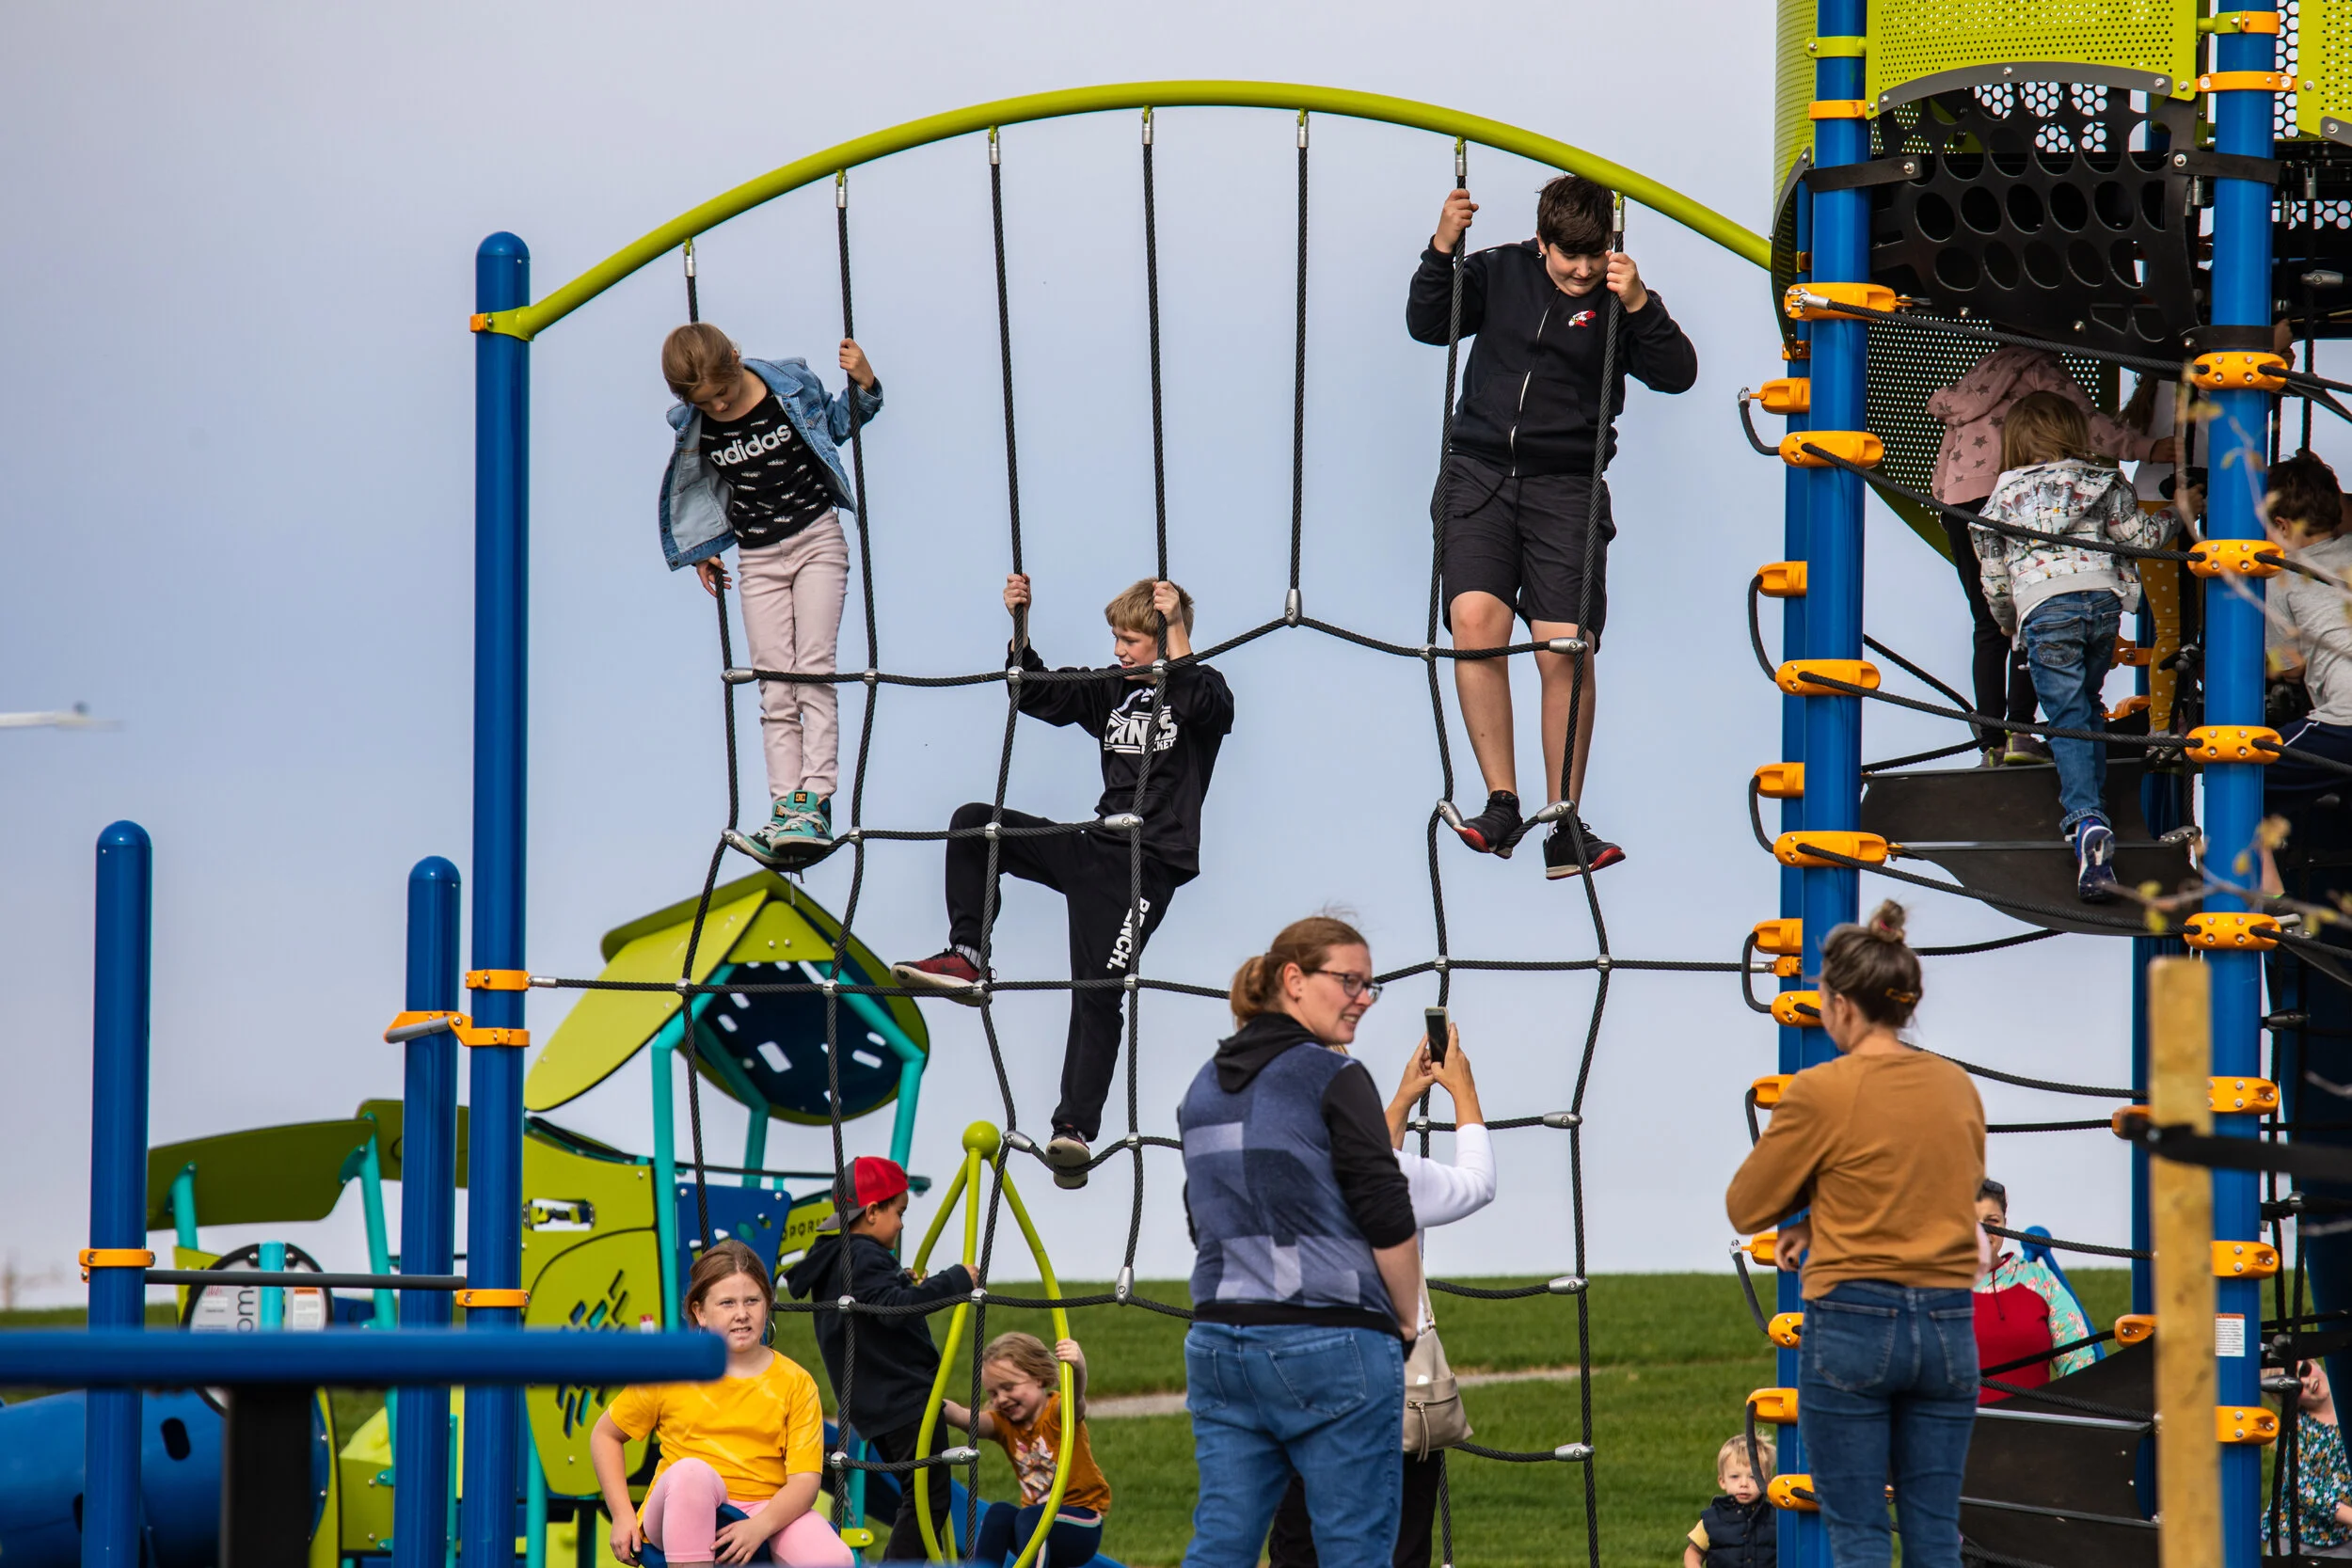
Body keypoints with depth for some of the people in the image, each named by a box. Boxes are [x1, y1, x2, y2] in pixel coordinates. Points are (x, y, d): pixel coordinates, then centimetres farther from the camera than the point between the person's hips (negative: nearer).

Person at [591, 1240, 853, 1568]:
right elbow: (605, 1435, 14)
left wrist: (759, 1527, -25)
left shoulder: (794, 1382, 2)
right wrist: (623, 1516, 1)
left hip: (771, 1516, 0)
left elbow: (805, 1480, -6)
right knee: (692, 1471, -38)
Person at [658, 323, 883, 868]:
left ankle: (814, 802, -18)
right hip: (757, 558, 2)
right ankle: (785, 812, -4)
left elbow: (836, 424, 11)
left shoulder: (790, 385, -9)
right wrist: (702, 551, 16)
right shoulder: (692, 427, -5)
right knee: (776, 690, -2)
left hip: (816, 540, -2)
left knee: (814, 671, -12)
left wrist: (862, 387, -6)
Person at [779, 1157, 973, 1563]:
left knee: (920, 1498, 15)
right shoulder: (863, 1258, -15)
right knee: (929, 1495, -10)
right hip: (906, 1403, -10)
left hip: (878, 1407, 10)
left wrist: (907, 1286, 23)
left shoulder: (833, 1259, 16)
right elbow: (895, 1307, -30)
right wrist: (955, 1281, -27)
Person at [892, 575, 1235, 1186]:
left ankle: (1076, 1130, -12)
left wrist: (1177, 631, -32)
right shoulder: (1112, 689, 14)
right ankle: (966, 960, -3)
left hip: (1149, 865, -7)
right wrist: (1020, 625, 5)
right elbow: (1038, 695, 17)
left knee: (1098, 992, -13)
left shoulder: (1199, 689, -4)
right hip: (1096, 845, 7)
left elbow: (1204, 705, -29)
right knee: (974, 824, -3)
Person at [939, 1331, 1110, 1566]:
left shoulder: (1059, 1412, -11)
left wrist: (1076, 1367, -58)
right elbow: (967, 1419, -18)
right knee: (998, 1514, -23)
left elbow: (1075, 1397, -36)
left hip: (1081, 1527, -5)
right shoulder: (1004, 1423, 3)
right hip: (1035, 1524, 5)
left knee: (1030, 1518, -32)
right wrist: (939, 1406, -40)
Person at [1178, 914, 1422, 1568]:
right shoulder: (1333, 1079, -9)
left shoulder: (1203, 1088, 13)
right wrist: (1405, 1320, 2)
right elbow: (1388, 1223, -11)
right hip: (1332, 1343, -7)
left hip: (1218, 1342, 7)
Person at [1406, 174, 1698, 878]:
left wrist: (1638, 306, -23)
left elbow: (1676, 374, -8)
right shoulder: (1499, 274, 7)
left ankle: (1565, 822, 3)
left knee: (1567, 650, -9)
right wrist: (1442, 249, -8)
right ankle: (1501, 801, -10)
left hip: (1565, 485, -1)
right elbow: (1426, 324, 7)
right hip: (1479, 475, 1)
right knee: (1474, 621, -18)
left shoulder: (1615, 300, 1)